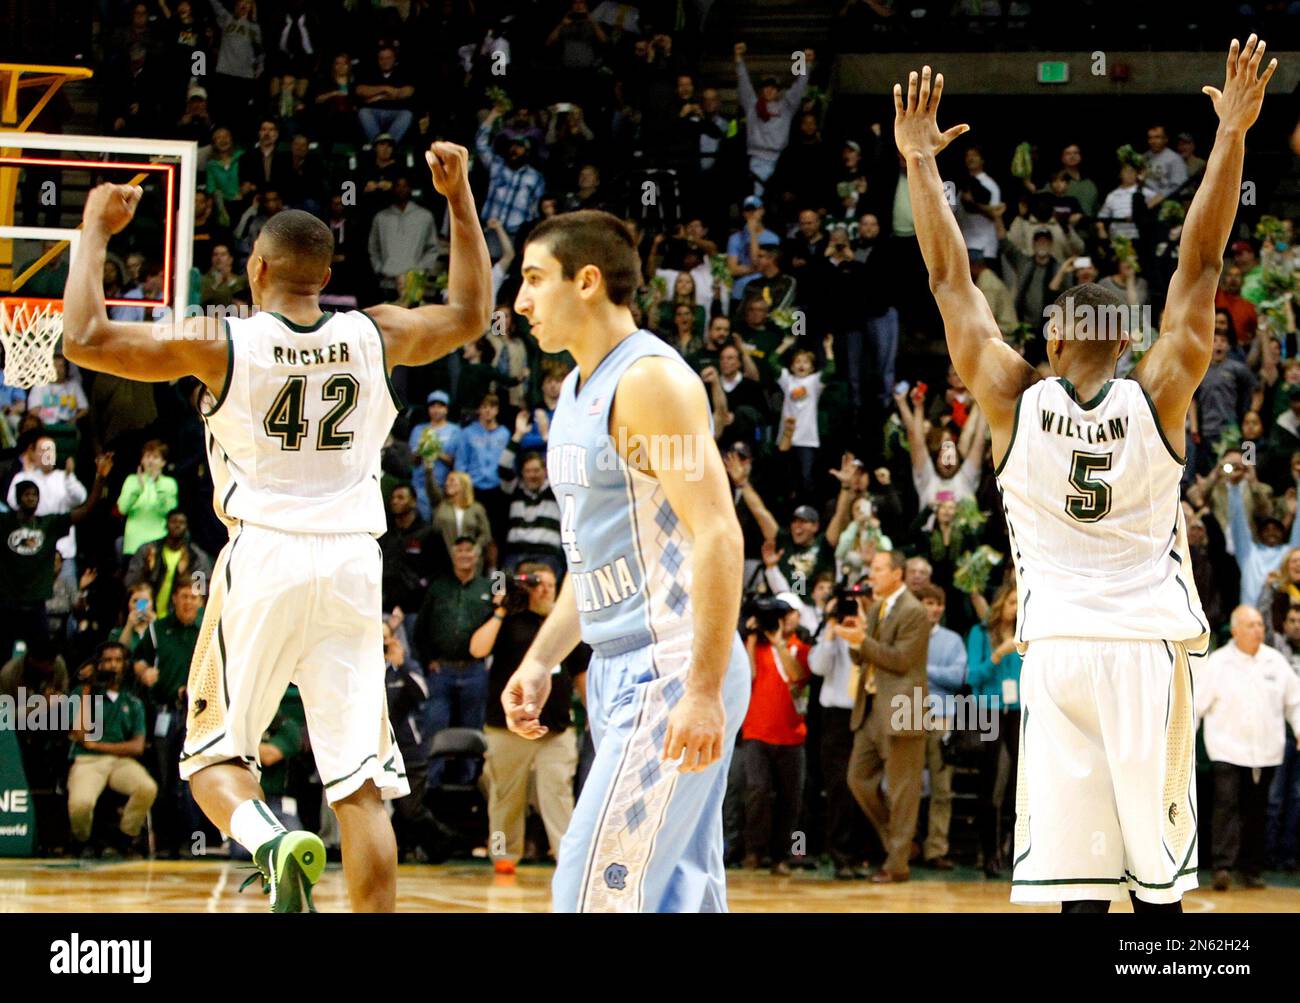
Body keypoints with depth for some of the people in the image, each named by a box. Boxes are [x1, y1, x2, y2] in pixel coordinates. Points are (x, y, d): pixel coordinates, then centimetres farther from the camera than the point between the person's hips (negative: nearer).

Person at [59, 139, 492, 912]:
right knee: (361, 784, 2)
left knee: (214, 756, 8)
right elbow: (471, 314, 23)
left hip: (263, 558, -2)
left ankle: (271, 840, -22)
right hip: (353, 565, 2)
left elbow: (84, 339, -5)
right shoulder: (376, 337, 5)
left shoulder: (224, 345, -4)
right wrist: (460, 197, 27)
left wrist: (97, 232, 7)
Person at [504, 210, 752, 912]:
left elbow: (718, 537, -21)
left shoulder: (650, 379, -14)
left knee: (594, 890, -12)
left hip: (672, 674, -10)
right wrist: (540, 661, 17)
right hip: (619, 670, 10)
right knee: (680, 893, 10)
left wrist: (705, 690, -25)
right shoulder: (578, 391, 17)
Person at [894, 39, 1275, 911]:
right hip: (1148, 648, 0)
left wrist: (920, 160, 8)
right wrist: (1231, 134, -3)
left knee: (1077, 868, -3)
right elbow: (1200, 266, -4)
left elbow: (951, 282, 2)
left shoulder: (1016, 405, -3)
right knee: (1160, 869, 4)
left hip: (1058, 650, 0)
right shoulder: (1157, 403, -4)